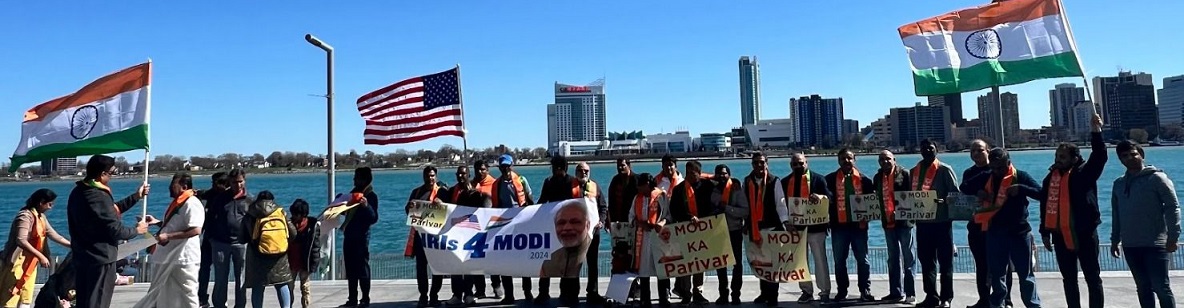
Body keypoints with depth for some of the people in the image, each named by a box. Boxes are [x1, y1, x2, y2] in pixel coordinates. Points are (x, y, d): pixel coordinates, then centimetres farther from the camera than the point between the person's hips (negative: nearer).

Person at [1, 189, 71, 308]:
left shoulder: (41, 217, 8)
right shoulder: (25, 216, -19)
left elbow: (53, 234, 14)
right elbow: (21, 241, -27)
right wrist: (41, 256, -29)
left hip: (30, 262, 9)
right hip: (18, 261, -9)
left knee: (26, 297, 12)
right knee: (10, 297, -6)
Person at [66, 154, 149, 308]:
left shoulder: (78, 192, 8)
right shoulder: (98, 197, -23)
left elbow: (111, 210, 16)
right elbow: (115, 230, -20)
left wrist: (136, 196, 19)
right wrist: (137, 230, -2)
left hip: (82, 256, 10)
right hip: (101, 258, -9)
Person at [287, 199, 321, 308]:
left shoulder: (313, 225, -9)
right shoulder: (290, 224, 3)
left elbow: (315, 245, -10)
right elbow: (285, 242, 7)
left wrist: (314, 263, -13)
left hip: (305, 263, -4)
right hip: (291, 263, 4)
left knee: (305, 288, 6)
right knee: (289, 287, 9)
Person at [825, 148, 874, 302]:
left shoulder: (863, 179, 4)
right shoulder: (831, 179, 3)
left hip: (859, 224, 0)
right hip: (839, 225, 0)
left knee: (862, 259, 5)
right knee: (839, 260, 8)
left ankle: (865, 290, 15)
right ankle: (842, 291, 18)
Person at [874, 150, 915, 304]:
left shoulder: (904, 174, -4)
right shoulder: (878, 177, 11)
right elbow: (874, 196, 15)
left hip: (903, 221, -5)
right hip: (888, 222, 5)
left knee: (907, 257, 1)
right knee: (893, 259, 12)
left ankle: (910, 293, 6)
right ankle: (896, 292, 19)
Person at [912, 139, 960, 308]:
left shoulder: (944, 169, -2)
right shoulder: (914, 171, 12)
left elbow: (955, 193, -7)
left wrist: (943, 201, -25)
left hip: (942, 220, -5)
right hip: (922, 221, 5)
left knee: (945, 261, 1)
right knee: (926, 261, 9)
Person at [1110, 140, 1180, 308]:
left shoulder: (1156, 177, -5)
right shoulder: (1119, 183, 10)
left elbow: (1173, 207, -8)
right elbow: (1116, 215, 15)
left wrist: (1173, 237, -14)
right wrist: (1115, 240, 16)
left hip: (1156, 244, -5)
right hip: (1130, 245, 5)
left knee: (1161, 287, -3)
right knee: (1143, 288, 12)